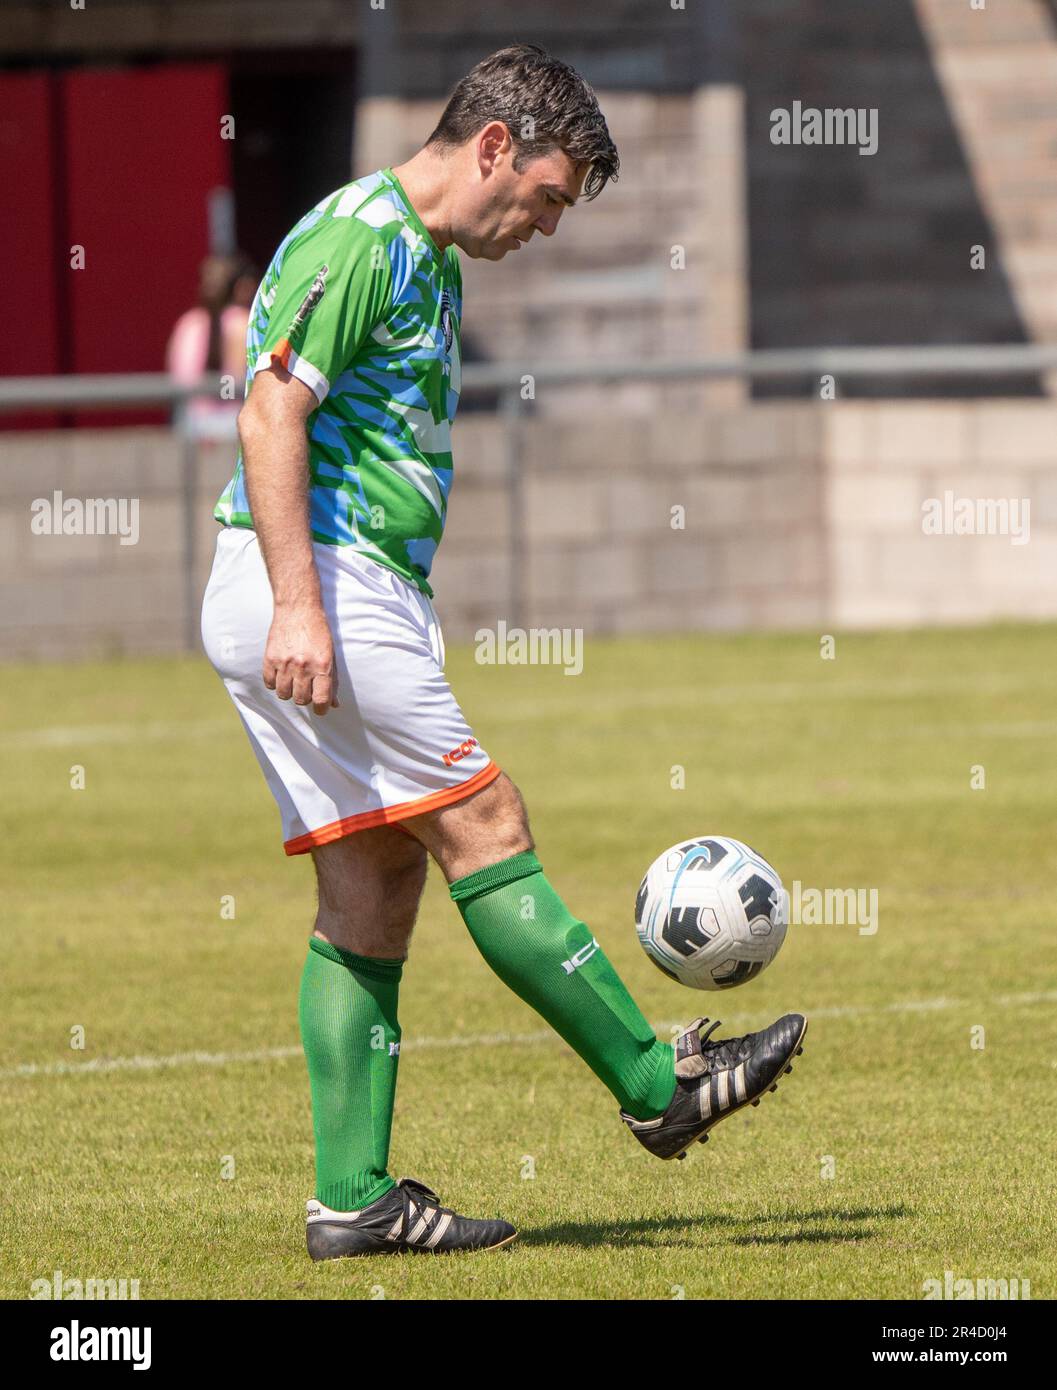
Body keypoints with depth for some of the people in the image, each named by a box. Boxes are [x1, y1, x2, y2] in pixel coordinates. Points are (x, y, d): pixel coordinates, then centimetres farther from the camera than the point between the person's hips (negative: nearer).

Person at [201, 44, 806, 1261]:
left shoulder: (428, 261, 21)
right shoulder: (358, 238, -11)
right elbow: (272, 414, -19)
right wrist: (299, 606, -25)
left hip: (357, 599, 11)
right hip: (318, 583, -11)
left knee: (374, 886, 6)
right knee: (483, 826, -6)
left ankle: (352, 1197, 5)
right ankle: (658, 1087, -1)